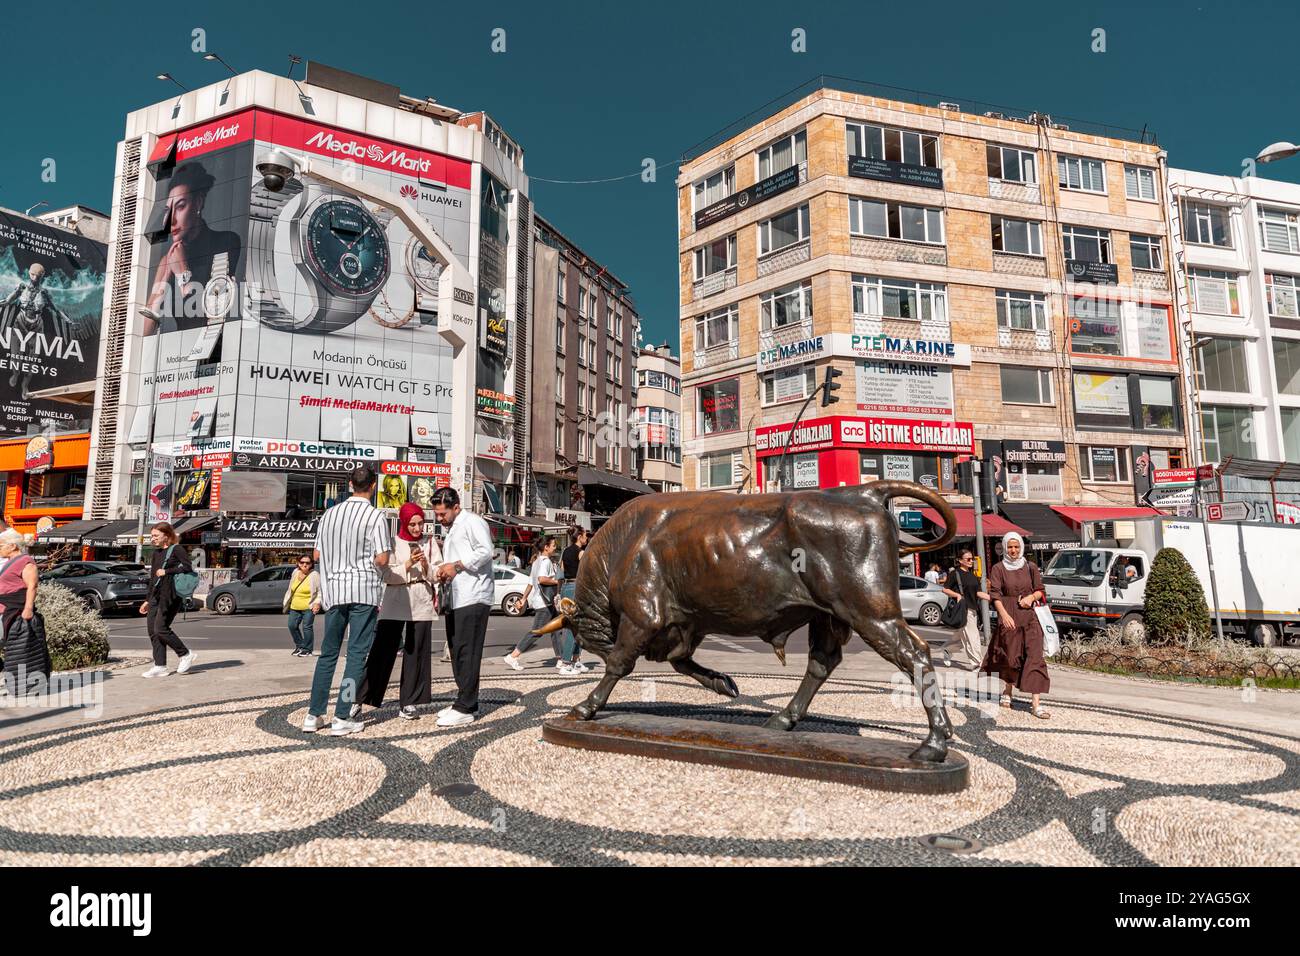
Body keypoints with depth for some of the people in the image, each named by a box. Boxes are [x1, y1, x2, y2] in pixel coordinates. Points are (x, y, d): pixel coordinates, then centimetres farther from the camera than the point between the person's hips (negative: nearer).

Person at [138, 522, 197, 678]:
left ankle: (186, 654, 3)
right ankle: (160, 666, 7)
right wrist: (148, 600, 23)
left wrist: (166, 572, -13)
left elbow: (188, 567, -18)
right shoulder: (156, 552, 19)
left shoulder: (176, 550, -4)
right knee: (152, 630, 3)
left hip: (170, 595, -8)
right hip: (156, 595, 8)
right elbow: (152, 577, 23)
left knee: (161, 628, -12)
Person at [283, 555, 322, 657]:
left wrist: (317, 603, -21)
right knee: (292, 625, 4)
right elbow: (290, 588, 23)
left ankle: (307, 649, 4)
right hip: (295, 607, 6)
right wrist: (287, 602, 24)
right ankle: (299, 645, 24)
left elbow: (320, 591, -9)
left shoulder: (314, 575, -9)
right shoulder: (295, 573, 9)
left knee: (307, 627, -7)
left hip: (309, 607, -6)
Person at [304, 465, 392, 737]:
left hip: (334, 590, 5)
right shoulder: (375, 516, -9)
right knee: (357, 654, 1)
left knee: (328, 652, 15)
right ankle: (342, 718, 2)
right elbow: (382, 559, -14)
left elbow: (316, 555, 12)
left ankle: (314, 714, 17)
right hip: (364, 591, -5)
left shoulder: (329, 514, 8)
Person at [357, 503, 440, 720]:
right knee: (381, 651, -2)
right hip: (395, 603, -2)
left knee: (416, 653, 3)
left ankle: (409, 703, 11)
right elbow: (387, 575, -7)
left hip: (421, 604, 2)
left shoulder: (430, 542, 7)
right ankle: (360, 699, 7)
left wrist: (426, 566, -15)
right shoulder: (393, 543, 1)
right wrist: (408, 564, -19)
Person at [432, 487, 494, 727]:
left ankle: (465, 708, -6)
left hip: (473, 597, -10)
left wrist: (456, 565, -14)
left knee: (467, 653, -10)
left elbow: (485, 551, -17)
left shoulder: (472, 522, -4)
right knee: (457, 653, 11)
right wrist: (444, 572, 14)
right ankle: (465, 702, 19)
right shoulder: (451, 530, 26)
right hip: (455, 599, 10)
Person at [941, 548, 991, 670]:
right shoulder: (955, 573, -7)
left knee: (961, 636, 13)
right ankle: (978, 661, -7)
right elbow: (945, 589, -7)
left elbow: (978, 593, 13)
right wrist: (957, 595, -21)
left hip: (973, 609, 8)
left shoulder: (972, 575, 15)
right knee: (972, 636, -9)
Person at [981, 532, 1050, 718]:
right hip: (1008, 616, -2)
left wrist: (1031, 596, -9)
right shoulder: (998, 569, 1)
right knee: (1010, 656, 7)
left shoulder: (1030, 567, 8)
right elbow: (995, 595, -6)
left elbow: (1040, 590, 13)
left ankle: (1035, 703, -7)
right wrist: (1004, 615, -18)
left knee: (1034, 657, -7)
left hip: (1029, 616, 2)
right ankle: (1007, 692, 31)